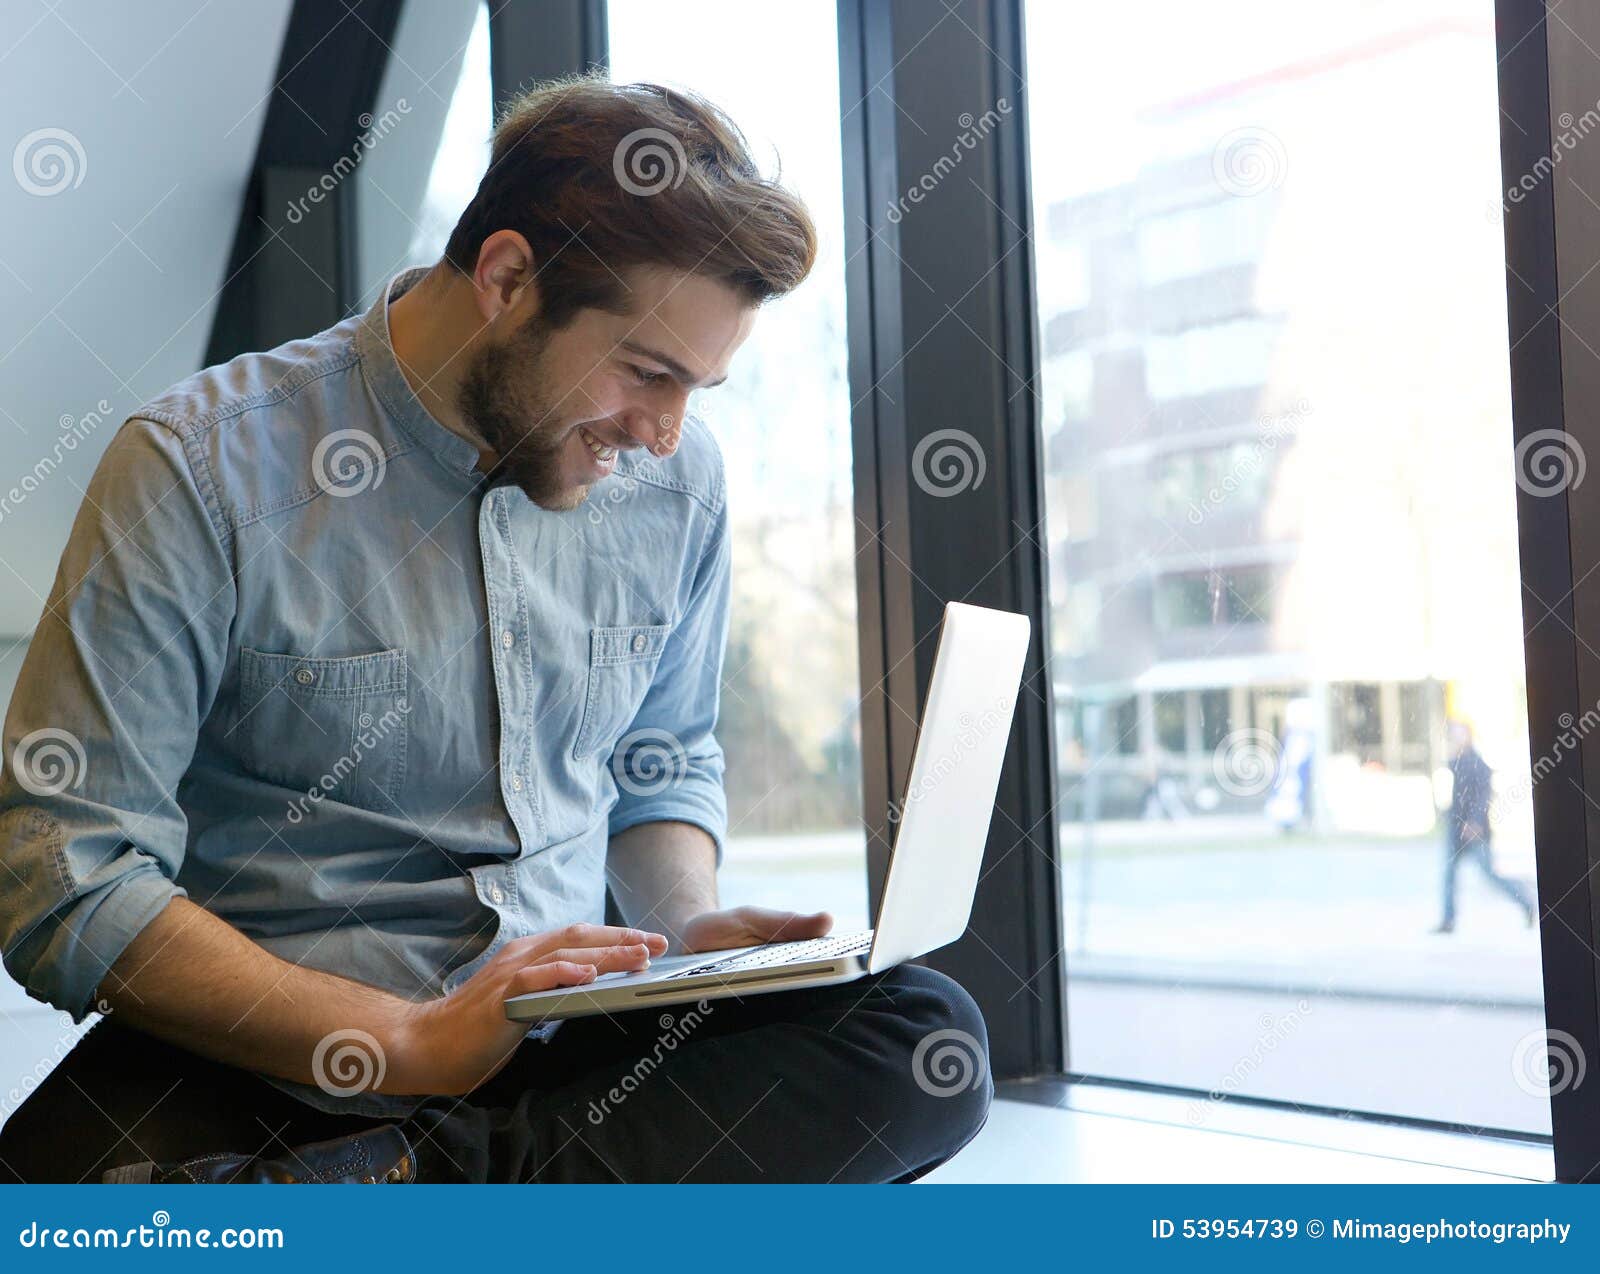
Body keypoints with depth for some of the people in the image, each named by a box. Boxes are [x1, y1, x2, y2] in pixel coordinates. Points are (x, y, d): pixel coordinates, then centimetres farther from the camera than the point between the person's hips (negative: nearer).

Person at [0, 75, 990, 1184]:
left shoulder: (675, 480, 7)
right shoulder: (207, 467, -9)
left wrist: (690, 931, 0)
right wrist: (414, 1042, -20)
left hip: (564, 1041, 6)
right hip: (255, 1066, -6)